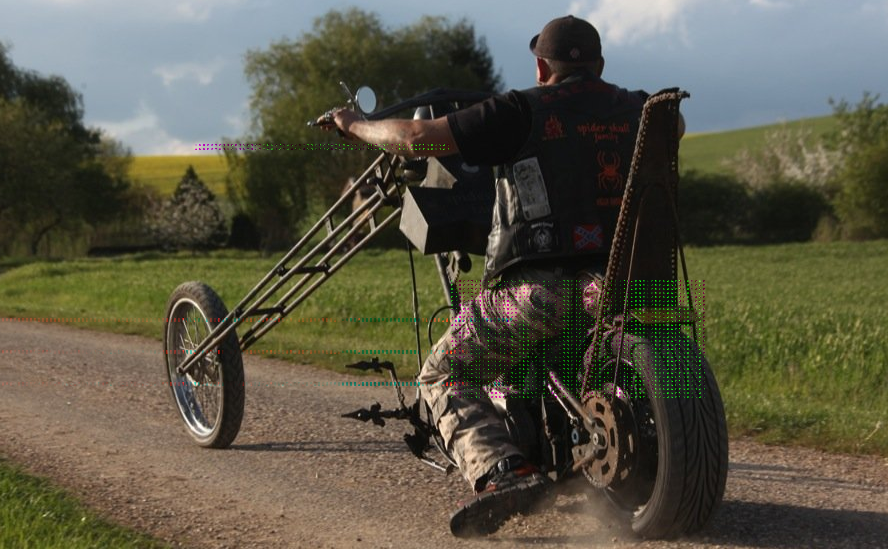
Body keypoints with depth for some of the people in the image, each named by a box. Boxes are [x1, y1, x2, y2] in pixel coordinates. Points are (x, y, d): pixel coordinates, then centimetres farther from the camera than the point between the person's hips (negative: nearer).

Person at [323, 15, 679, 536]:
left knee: (444, 375, 8)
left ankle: (506, 472, -15)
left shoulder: (524, 111, 0)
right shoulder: (637, 111, 14)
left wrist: (356, 125, 12)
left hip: (542, 286, -5)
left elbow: (420, 137, -6)